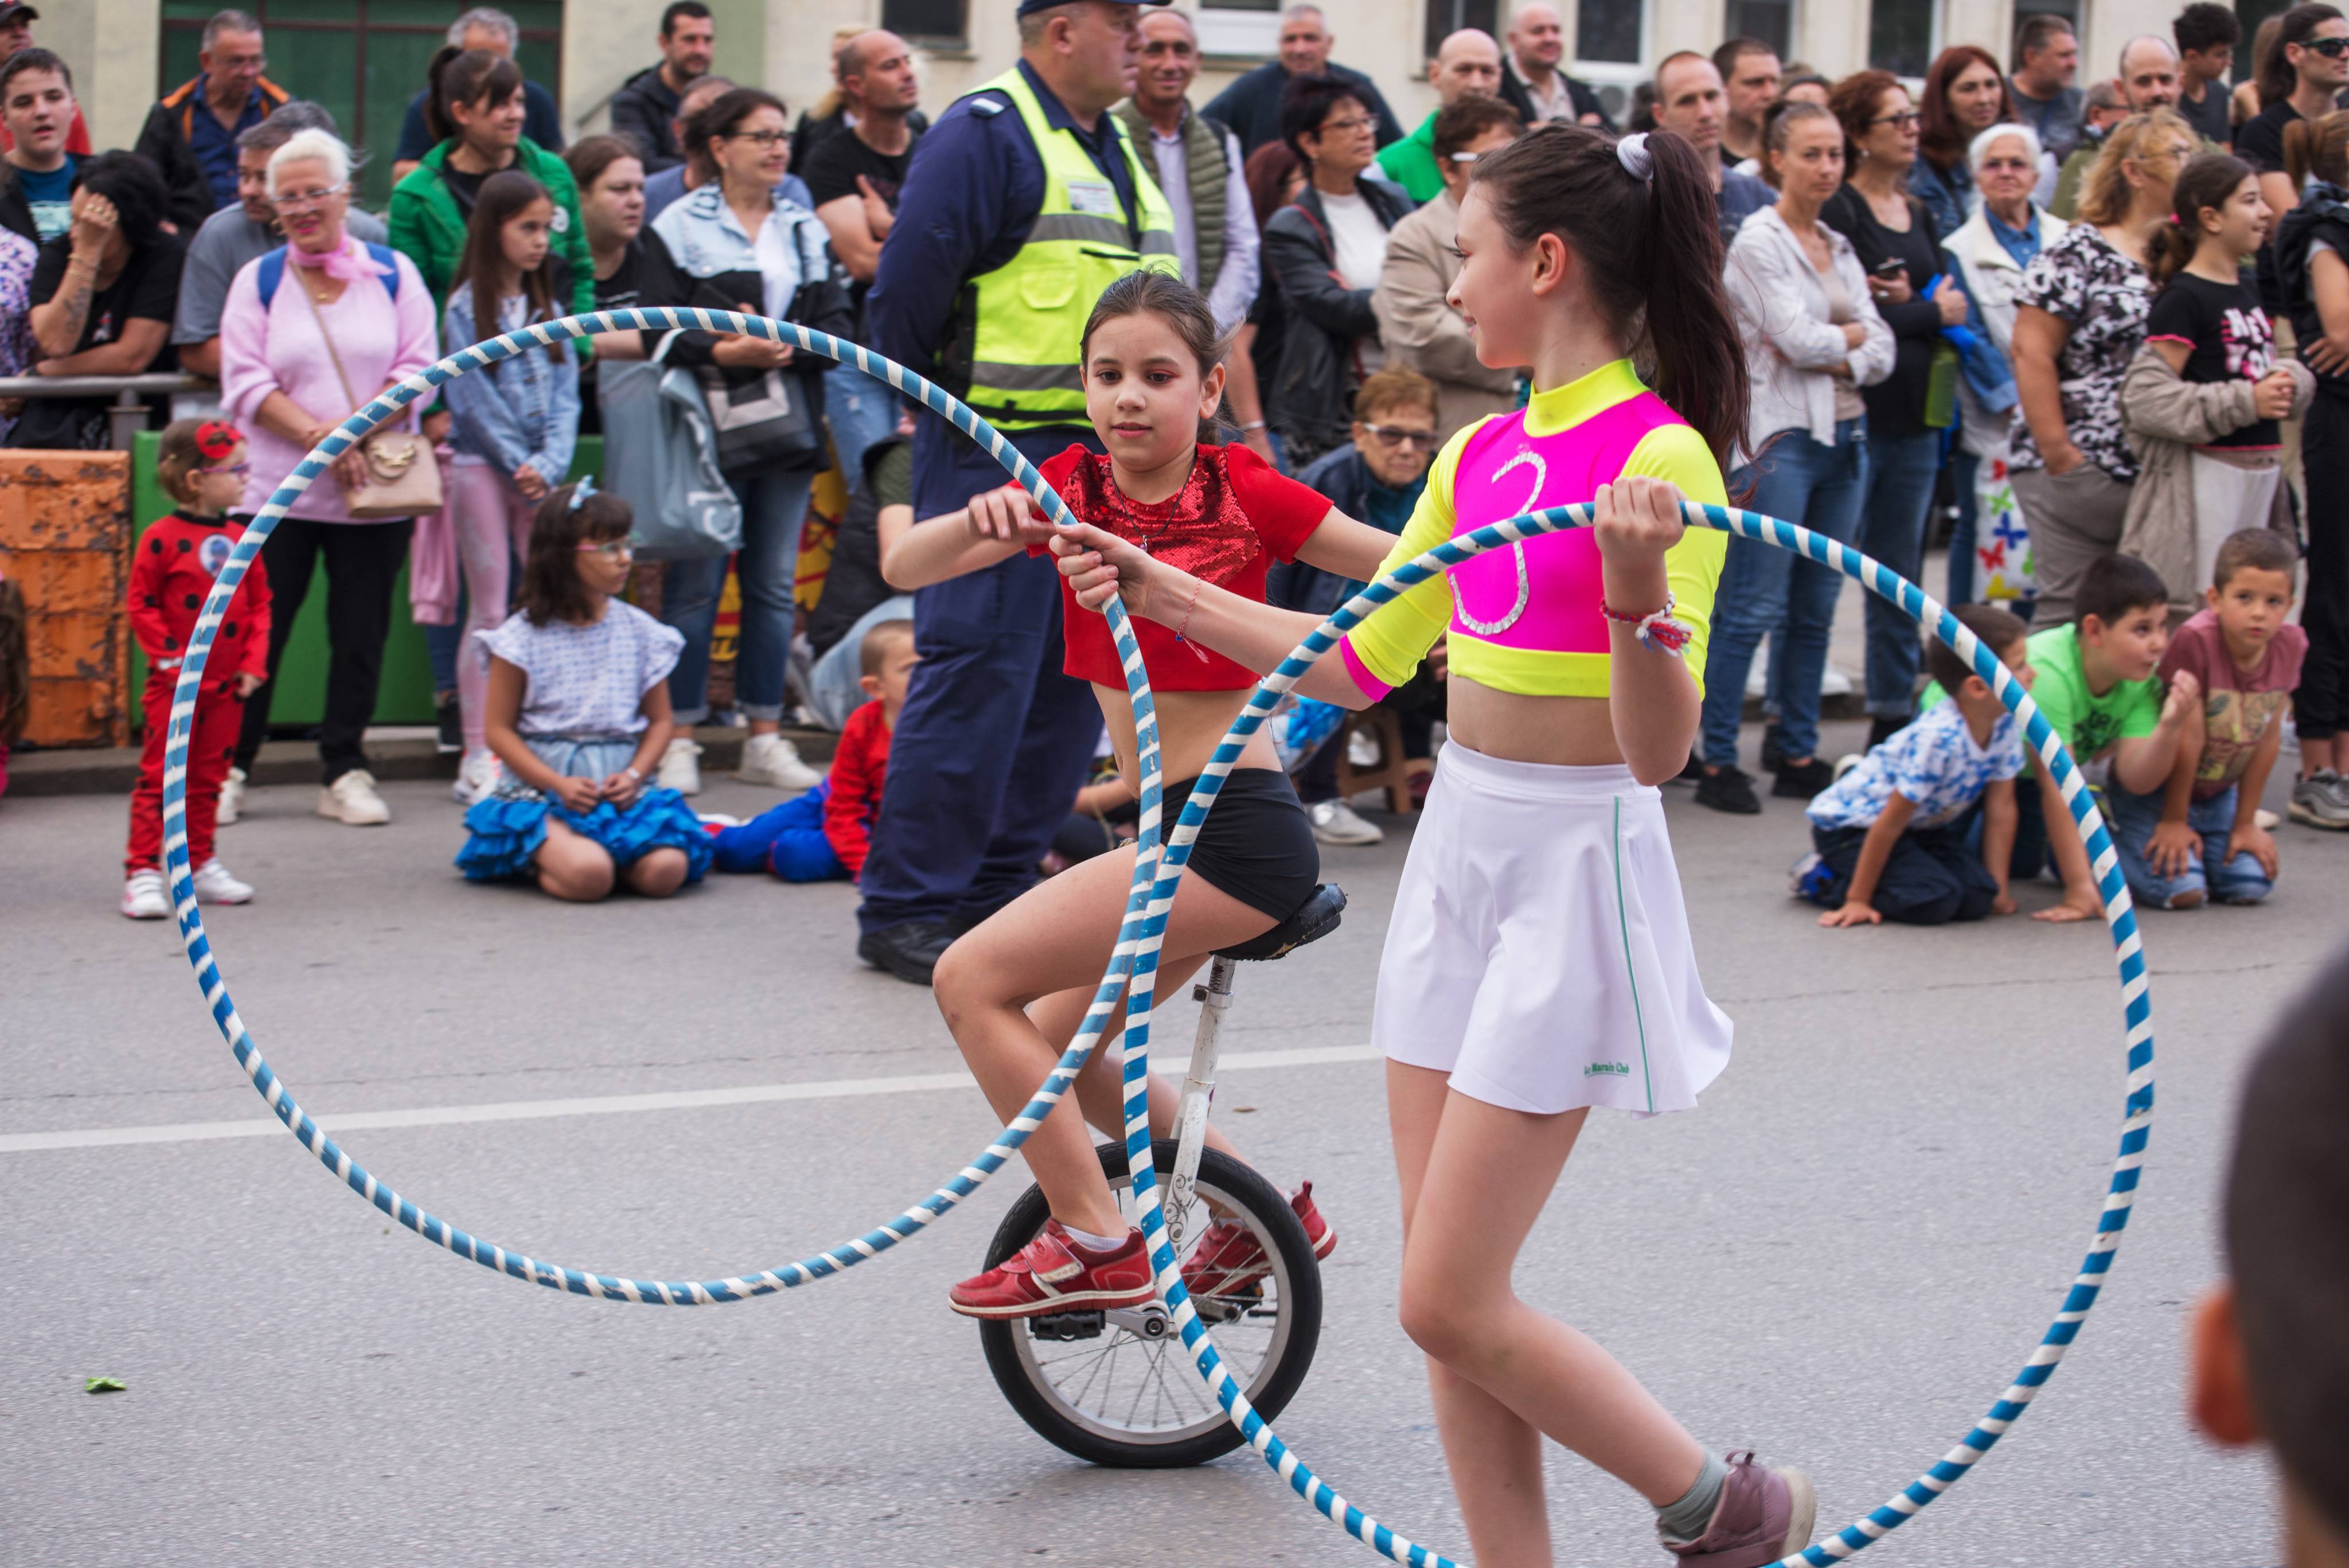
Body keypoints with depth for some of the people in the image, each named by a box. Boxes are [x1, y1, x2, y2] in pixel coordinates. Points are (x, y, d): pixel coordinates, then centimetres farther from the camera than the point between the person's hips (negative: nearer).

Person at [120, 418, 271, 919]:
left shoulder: (241, 539, 7)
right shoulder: (161, 539, -10)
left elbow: (260, 604, 11)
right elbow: (141, 605, -7)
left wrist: (254, 662, 1)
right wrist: (170, 657, -12)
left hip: (227, 688, 5)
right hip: (175, 686, -5)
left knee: (208, 778, 14)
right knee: (160, 776, -4)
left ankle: (200, 865, 24)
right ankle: (142, 873, -3)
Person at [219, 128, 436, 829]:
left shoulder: (393, 273, 6)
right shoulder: (258, 281, 6)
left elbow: (416, 370, -1)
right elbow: (246, 383, -3)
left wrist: (358, 431, -15)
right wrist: (319, 438, -16)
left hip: (375, 492, 0)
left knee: (361, 635, 3)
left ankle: (344, 772, 13)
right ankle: (228, 766, 11)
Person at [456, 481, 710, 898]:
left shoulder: (640, 633, 7)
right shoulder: (524, 637, -2)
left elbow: (660, 720, 12)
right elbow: (499, 729, -1)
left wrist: (633, 775, -7)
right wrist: (559, 784, -14)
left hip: (619, 794, 4)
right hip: (540, 791, -4)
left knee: (666, 871, -25)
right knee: (589, 875, -32)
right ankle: (541, 861, 4)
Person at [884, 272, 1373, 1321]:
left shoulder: (1241, 489, -8)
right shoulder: (1075, 487, 4)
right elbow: (905, 568, -8)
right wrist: (982, 521, -30)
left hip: (1234, 831, -8)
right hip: (1172, 832, 8)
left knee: (973, 979, -13)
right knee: (1055, 1048, 18)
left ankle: (1096, 1244, -6)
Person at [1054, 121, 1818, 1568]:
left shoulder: (1660, 456, -16)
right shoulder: (1482, 456, 9)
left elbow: (1660, 749, -20)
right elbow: (1358, 666, 18)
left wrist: (1636, 593, -37)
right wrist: (1163, 594, 16)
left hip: (1576, 865, -8)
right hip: (1457, 848, 8)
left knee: (1451, 1304, -5)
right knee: (1449, 1299, 9)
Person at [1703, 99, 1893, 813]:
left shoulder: (1840, 248, 15)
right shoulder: (1759, 241, -6)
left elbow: (1880, 352, 8)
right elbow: (1800, 338, -16)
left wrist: (1835, 354, -10)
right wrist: (1855, 334, 2)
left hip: (1844, 435, 7)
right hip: (1782, 437, -7)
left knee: (1816, 608, 10)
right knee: (1754, 609, -7)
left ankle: (1797, 755, 17)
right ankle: (1717, 761, -3)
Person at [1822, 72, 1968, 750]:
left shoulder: (1919, 216, 17)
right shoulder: (1838, 211, -8)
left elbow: (1951, 303, 11)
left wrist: (1902, 301, -11)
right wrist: (1929, 314, -7)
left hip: (1915, 414, 8)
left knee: (1899, 577, 11)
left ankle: (1894, 719, 18)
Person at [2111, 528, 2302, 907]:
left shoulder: (2290, 646, -11)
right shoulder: (2195, 641, -29)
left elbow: (2268, 739, -4)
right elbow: (2188, 736, -23)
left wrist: (2246, 823, 0)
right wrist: (2173, 822, -15)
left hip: (2217, 795, 6)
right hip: (2154, 789, -6)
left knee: (2252, 885, -11)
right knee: (2182, 889, -21)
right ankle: (2104, 844, 7)